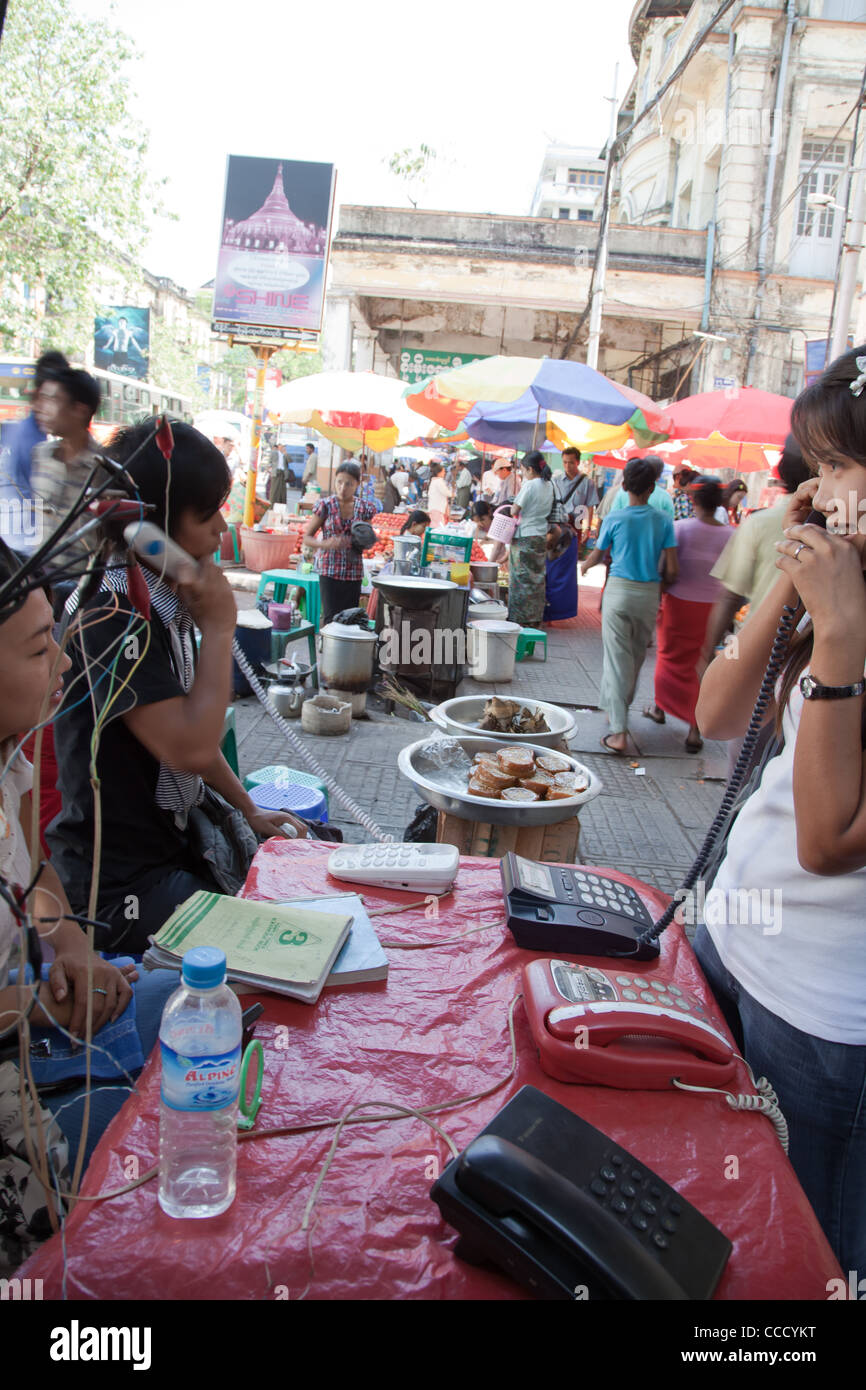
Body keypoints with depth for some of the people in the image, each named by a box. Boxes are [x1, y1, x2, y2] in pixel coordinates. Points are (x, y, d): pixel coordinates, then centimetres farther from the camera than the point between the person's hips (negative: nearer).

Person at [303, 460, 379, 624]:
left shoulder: (364, 508, 5)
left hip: (354, 572, 3)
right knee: (331, 618, -10)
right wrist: (327, 544, -19)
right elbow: (307, 537, 1)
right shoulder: (325, 506, -2)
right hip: (330, 570, -2)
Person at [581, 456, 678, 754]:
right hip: (649, 595, 2)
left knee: (617, 659, -2)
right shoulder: (664, 520, -2)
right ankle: (618, 711, 36)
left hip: (619, 590, -2)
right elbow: (671, 569, -4)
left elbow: (597, 556, 9)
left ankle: (619, 731, -8)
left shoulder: (614, 520, -5)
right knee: (636, 657, 18)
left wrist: (585, 565, 32)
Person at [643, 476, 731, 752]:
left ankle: (660, 707, 35)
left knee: (670, 655, 17)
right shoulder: (729, 535, -4)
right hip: (711, 607, 1)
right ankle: (694, 729, 4)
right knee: (701, 664, 6)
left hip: (680, 603, -1)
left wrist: (658, 602, 0)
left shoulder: (681, 527, -9)